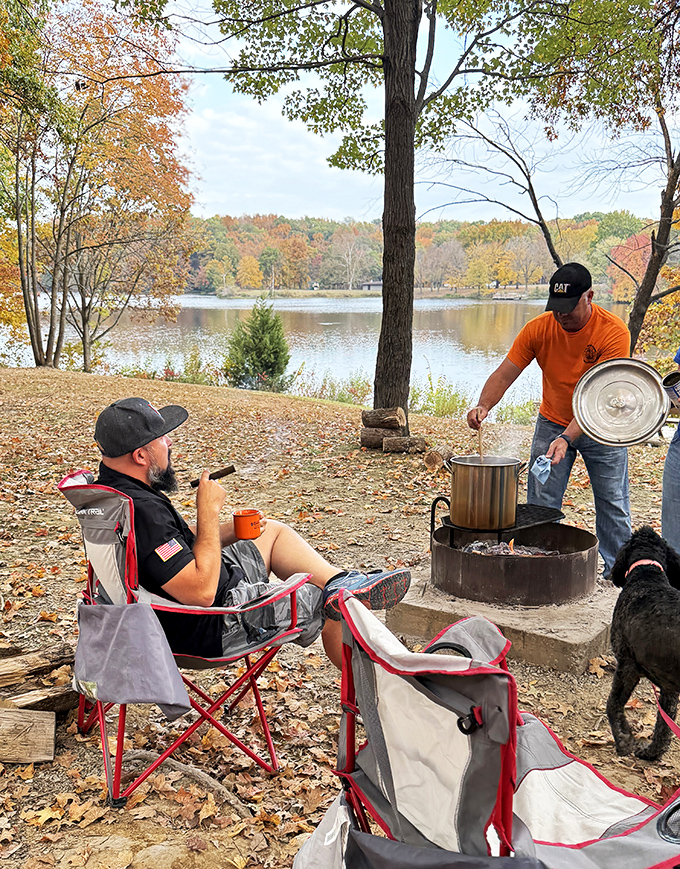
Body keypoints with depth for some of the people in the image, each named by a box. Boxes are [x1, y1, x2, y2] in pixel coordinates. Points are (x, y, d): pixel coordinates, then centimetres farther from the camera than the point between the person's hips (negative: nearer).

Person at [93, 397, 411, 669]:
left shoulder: (113, 487, -1)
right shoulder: (141, 510, -33)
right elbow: (201, 592, -33)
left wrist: (230, 531, 2)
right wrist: (208, 511, -24)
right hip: (209, 627, -10)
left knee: (273, 531, 22)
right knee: (333, 607, 1)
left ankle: (343, 582, 19)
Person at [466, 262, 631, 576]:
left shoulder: (614, 332, -24)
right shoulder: (538, 328, -15)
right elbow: (505, 373, -15)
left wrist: (567, 438, -40)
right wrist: (484, 405, -35)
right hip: (552, 423, 2)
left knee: (613, 507, 6)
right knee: (540, 506, 0)